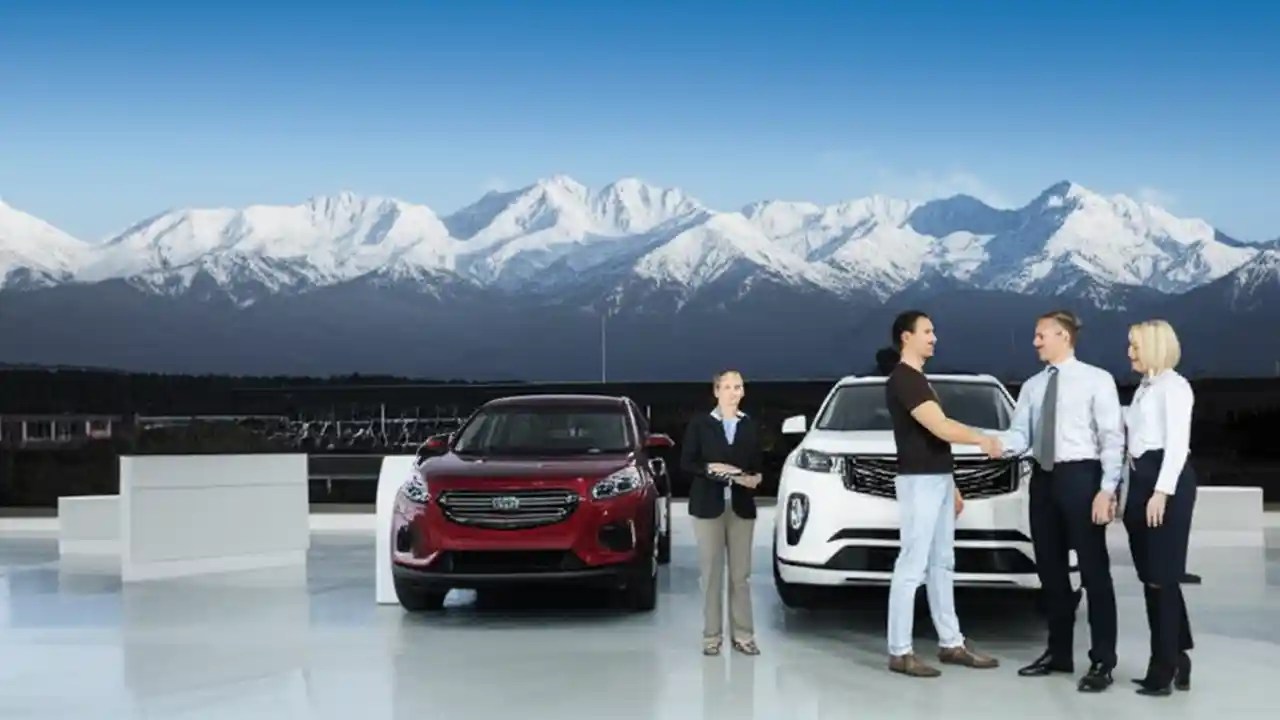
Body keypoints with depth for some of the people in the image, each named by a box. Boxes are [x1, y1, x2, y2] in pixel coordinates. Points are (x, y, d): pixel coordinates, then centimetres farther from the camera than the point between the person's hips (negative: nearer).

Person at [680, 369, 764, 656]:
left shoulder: (751, 426, 10)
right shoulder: (700, 423, 2)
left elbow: (759, 464, 11)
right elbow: (686, 462, 0)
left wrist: (754, 478, -9)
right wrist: (710, 468, -15)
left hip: (742, 506, 2)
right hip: (708, 505, -2)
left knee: (740, 573, 2)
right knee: (711, 572, -1)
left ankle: (743, 635, 7)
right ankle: (712, 636, 6)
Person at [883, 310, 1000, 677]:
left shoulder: (919, 379, 17)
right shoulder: (903, 380, -15)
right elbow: (941, 428, -24)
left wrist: (951, 484, 19)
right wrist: (981, 439, -12)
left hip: (938, 479, 10)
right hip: (919, 481, -10)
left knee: (941, 565, 14)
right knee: (912, 567, -8)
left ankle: (951, 644, 21)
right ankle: (900, 652, -4)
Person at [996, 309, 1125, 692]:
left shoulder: (1096, 380, -4)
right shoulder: (1032, 386, 12)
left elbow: (1113, 438, -9)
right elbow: (1020, 435, 4)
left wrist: (1107, 489, -18)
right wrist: (994, 443, -19)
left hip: (1080, 477, -6)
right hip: (1043, 479, 6)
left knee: (1094, 570, -1)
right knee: (1050, 570, 13)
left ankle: (1102, 661, 5)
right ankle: (1059, 652, 25)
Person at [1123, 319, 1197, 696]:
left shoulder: (1174, 386, -7)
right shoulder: (1144, 387, 20)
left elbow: (1177, 443, -15)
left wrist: (1162, 491, -21)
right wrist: (1127, 493, 13)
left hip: (1166, 481, -9)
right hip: (1141, 479, 9)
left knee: (1162, 576, -6)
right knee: (1153, 577, 10)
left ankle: (1164, 668, 0)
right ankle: (1175, 659, 19)